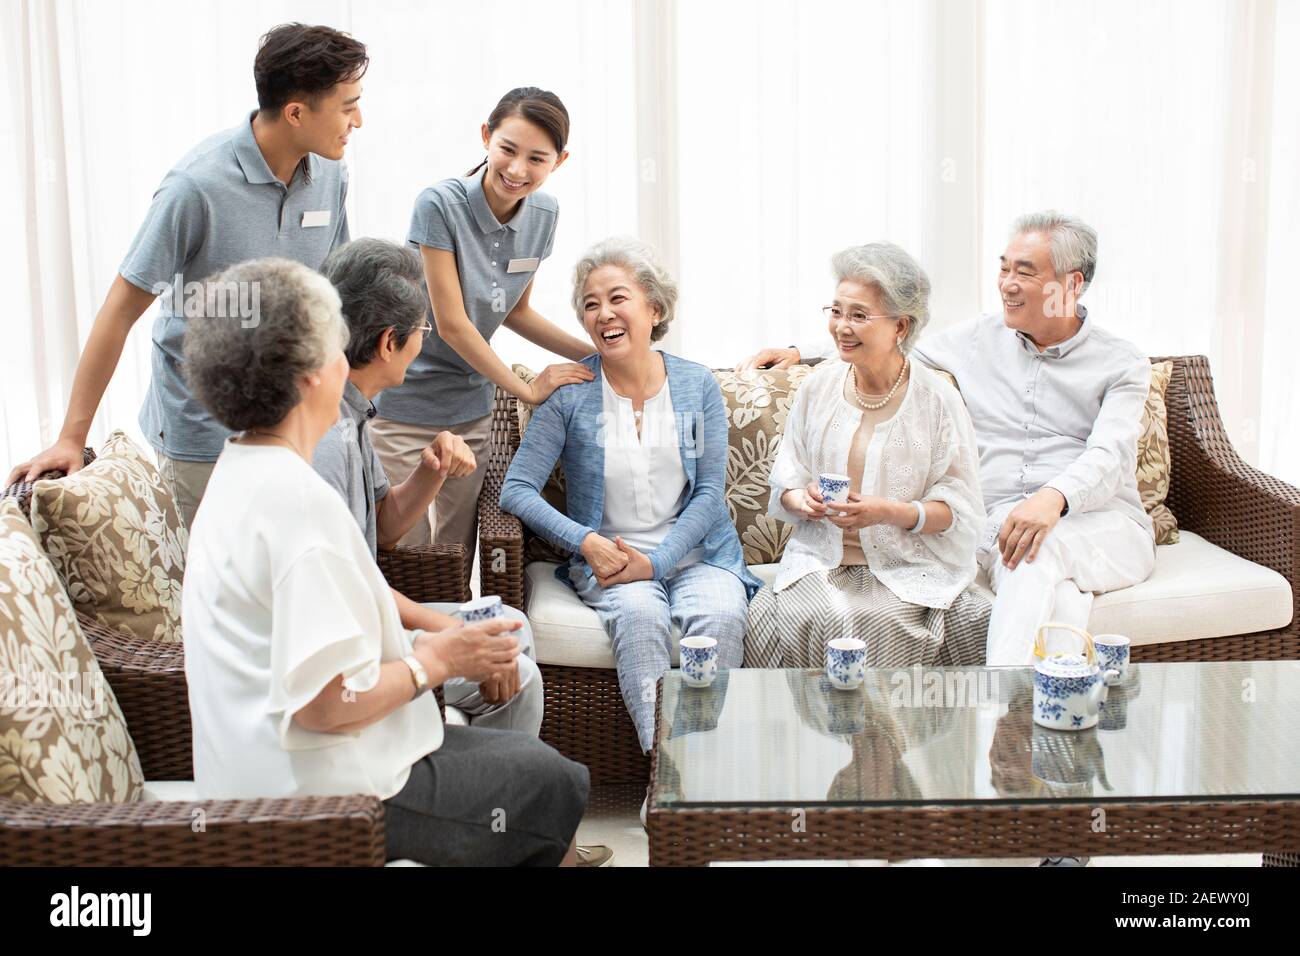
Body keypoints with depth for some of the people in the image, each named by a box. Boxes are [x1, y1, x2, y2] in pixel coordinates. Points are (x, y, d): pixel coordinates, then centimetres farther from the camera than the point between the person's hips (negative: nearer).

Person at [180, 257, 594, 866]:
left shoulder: (238, 477, 9)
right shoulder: (299, 498, -24)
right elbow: (327, 702, -28)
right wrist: (436, 659, -13)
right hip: (323, 793, -10)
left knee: (520, 752, 23)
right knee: (556, 786, 8)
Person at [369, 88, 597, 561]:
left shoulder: (543, 214, 0)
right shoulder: (441, 204, -19)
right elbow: (451, 324, -18)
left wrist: (595, 354, 4)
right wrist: (526, 389, -11)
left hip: (471, 409, 6)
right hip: (405, 404, -5)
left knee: (459, 551, 12)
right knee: (408, 549, -2)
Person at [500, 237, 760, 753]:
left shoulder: (698, 385, 6)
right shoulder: (570, 394, 1)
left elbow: (709, 493, 1)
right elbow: (516, 489, -3)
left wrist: (657, 560, -13)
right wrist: (585, 541, -17)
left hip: (696, 552, 2)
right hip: (607, 558, -1)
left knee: (720, 617, -31)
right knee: (638, 614, -34)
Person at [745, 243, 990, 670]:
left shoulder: (936, 398, -2)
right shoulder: (819, 386, 8)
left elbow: (959, 510, -4)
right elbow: (784, 481, 13)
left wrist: (890, 512, -20)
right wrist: (802, 500, -10)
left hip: (908, 567, -2)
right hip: (820, 559, 3)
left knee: (876, 622, -31)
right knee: (803, 618, -27)